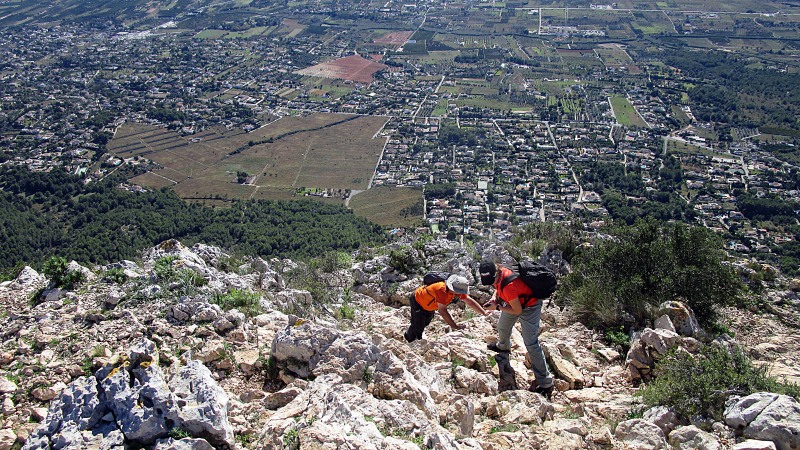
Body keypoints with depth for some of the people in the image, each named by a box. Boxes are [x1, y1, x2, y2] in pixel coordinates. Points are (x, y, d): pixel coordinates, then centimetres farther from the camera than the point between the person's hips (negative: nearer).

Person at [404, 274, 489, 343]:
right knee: (418, 327, -3)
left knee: (426, 322, 23)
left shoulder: (457, 290, -22)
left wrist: (485, 313, -22)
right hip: (418, 300, -8)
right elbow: (442, 311, -48)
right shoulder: (442, 290, -46)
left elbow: (470, 301, -16)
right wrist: (455, 327, -48)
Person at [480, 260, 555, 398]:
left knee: (531, 344, -13)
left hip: (529, 307, -9)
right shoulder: (497, 274, -15)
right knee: (502, 326, 28)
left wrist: (497, 307, -24)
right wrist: (494, 297, -10)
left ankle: (545, 383, -9)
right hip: (516, 301, 9)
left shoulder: (508, 286, -40)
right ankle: (503, 346, 63)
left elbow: (517, 310, -29)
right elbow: (499, 288, 9)